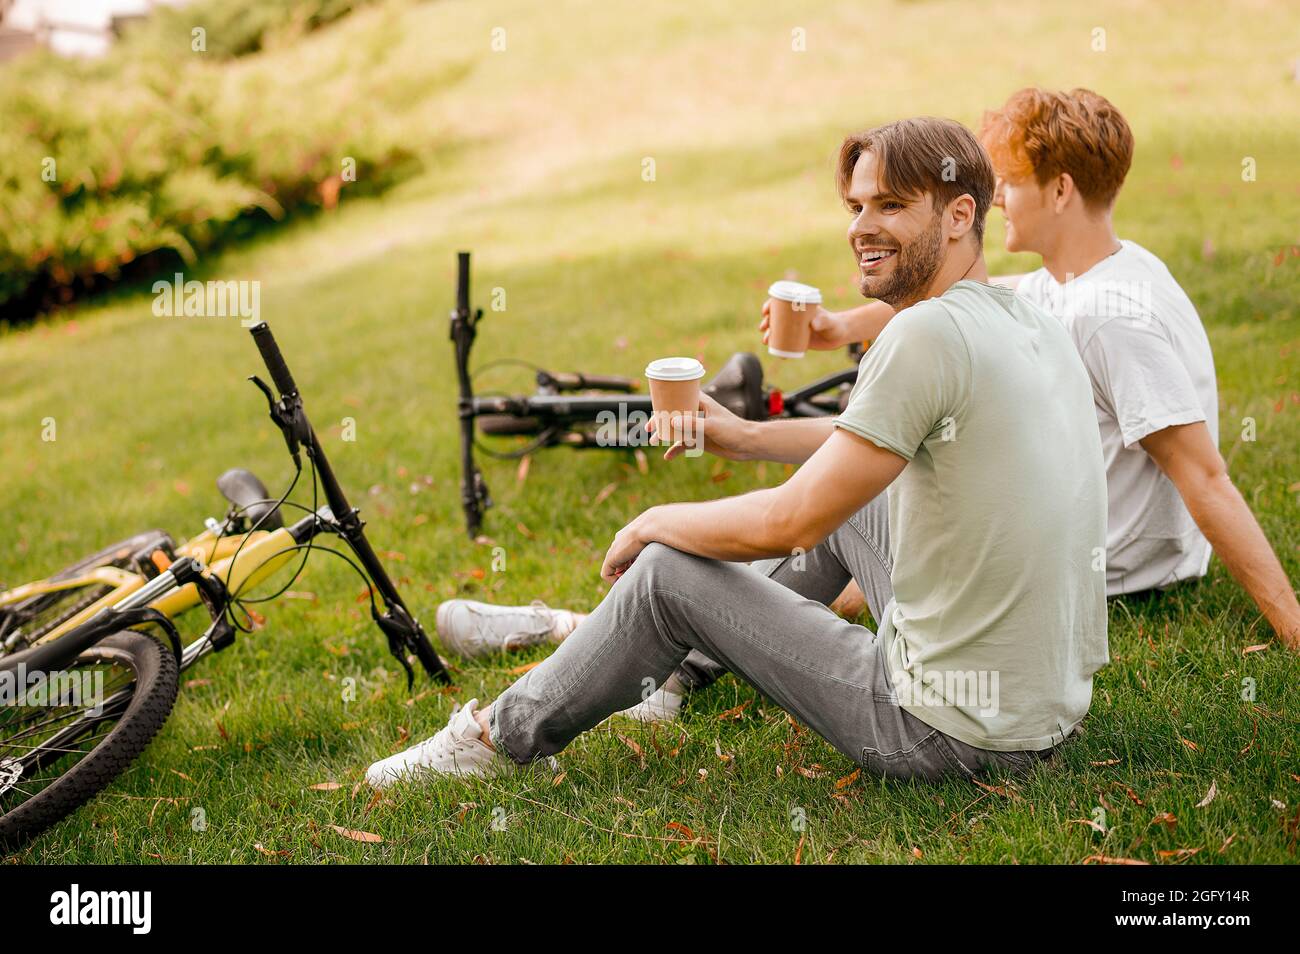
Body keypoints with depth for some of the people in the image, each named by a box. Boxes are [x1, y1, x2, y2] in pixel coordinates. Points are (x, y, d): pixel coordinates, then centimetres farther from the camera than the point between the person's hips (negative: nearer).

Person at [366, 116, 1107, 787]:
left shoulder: (929, 332, -21)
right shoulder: (1035, 323, 8)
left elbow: (789, 523, -20)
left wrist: (651, 524, -2)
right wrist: (745, 437, 22)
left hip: (951, 733, -9)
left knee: (671, 570, 1)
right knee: (850, 490, 25)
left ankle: (500, 740, 22)